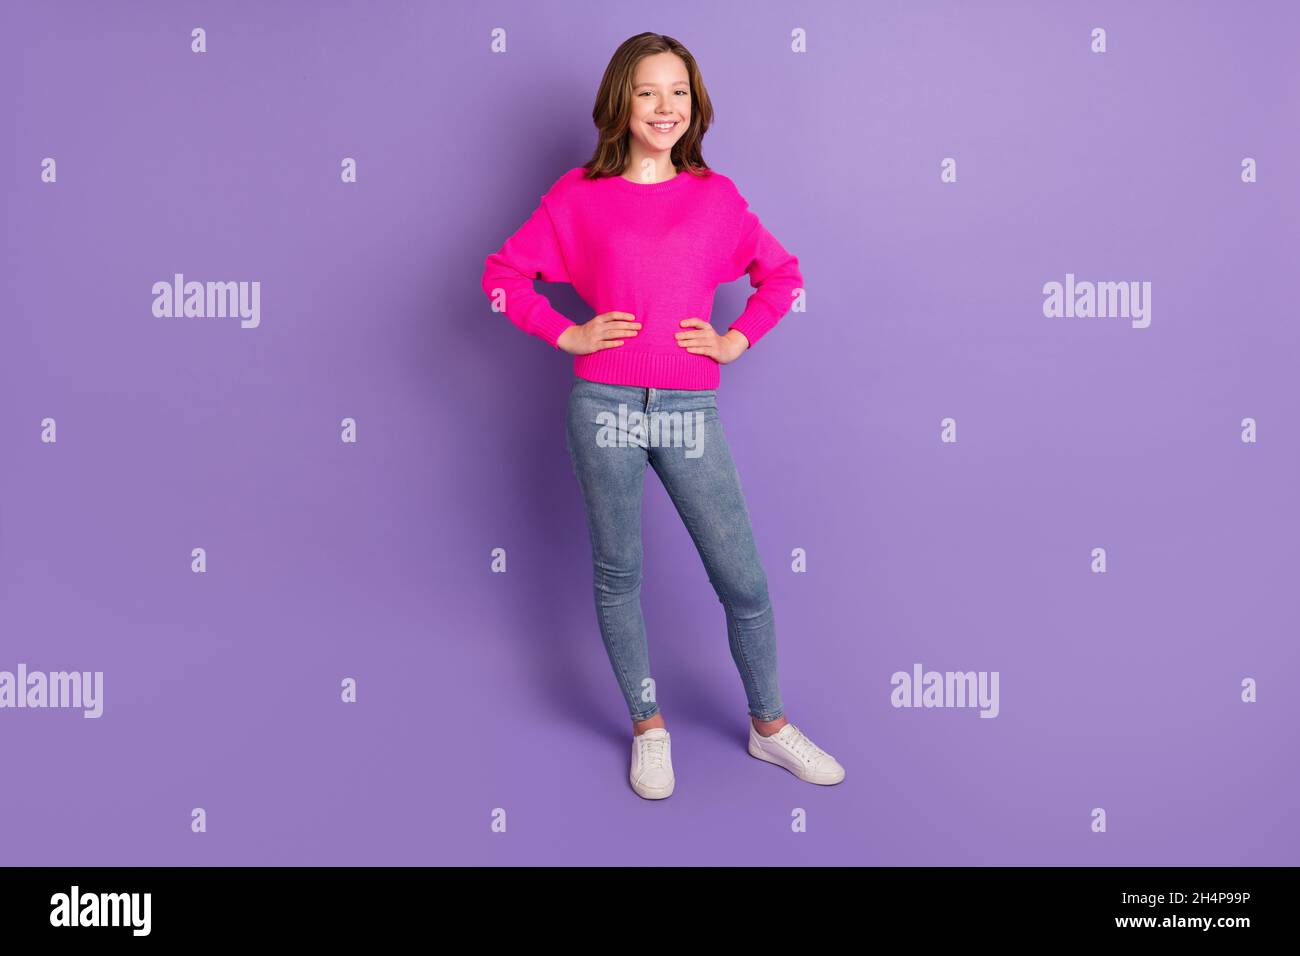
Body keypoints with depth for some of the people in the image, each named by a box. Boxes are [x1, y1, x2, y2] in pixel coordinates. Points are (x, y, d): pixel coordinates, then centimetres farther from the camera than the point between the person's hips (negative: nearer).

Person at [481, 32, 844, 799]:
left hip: (691, 412, 1)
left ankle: (770, 727, 25)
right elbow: (503, 272, 7)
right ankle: (650, 729, 27)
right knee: (619, 572, 8)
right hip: (606, 407, -1)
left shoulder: (716, 196, 8)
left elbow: (782, 273, 19)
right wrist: (566, 335, -3)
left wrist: (738, 340, 5)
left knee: (745, 578, 3)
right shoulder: (580, 195, 4)